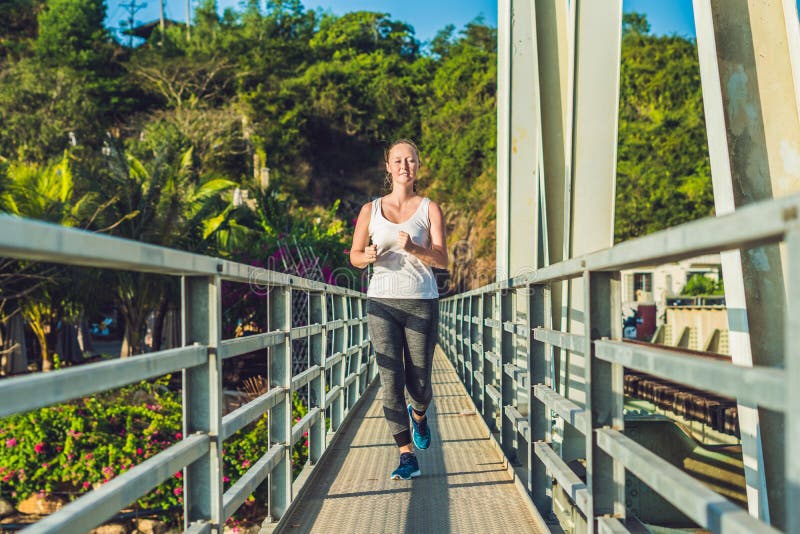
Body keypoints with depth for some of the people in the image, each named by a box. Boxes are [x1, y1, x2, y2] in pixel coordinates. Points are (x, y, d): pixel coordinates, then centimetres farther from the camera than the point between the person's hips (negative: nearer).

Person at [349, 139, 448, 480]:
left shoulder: (429, 209, 6)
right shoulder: (371, 210, 10)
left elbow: (442, 259, -2)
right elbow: (354, 255, 15)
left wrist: (413, 248, -21)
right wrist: (367, 256, -9)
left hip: (422, 302, -1)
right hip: (382, 302, 1)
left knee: (419, 382, 5)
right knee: (391, 381, -5)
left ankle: (419, 415, 41)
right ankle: (407, 458, 4)